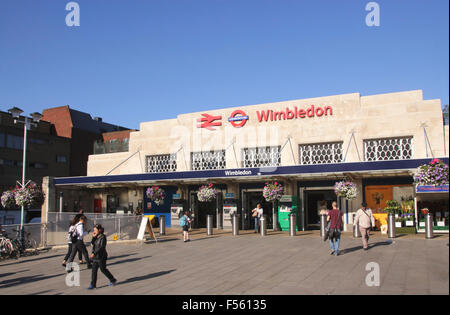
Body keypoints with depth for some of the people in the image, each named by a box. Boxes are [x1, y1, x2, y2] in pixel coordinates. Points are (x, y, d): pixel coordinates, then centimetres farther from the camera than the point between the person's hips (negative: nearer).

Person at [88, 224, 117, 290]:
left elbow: (101, 247, -23)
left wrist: (94, 253, -28)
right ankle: (93, 285, 9)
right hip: (95, 257, 7)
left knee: (103, 269, 5)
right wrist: (93, 237, -5)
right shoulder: (96, 237, 8)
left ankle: (112, 280, 22)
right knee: (94, 270, 4)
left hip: (101, 257, -7)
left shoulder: (103, 237, -17)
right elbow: (92, 243, 8)